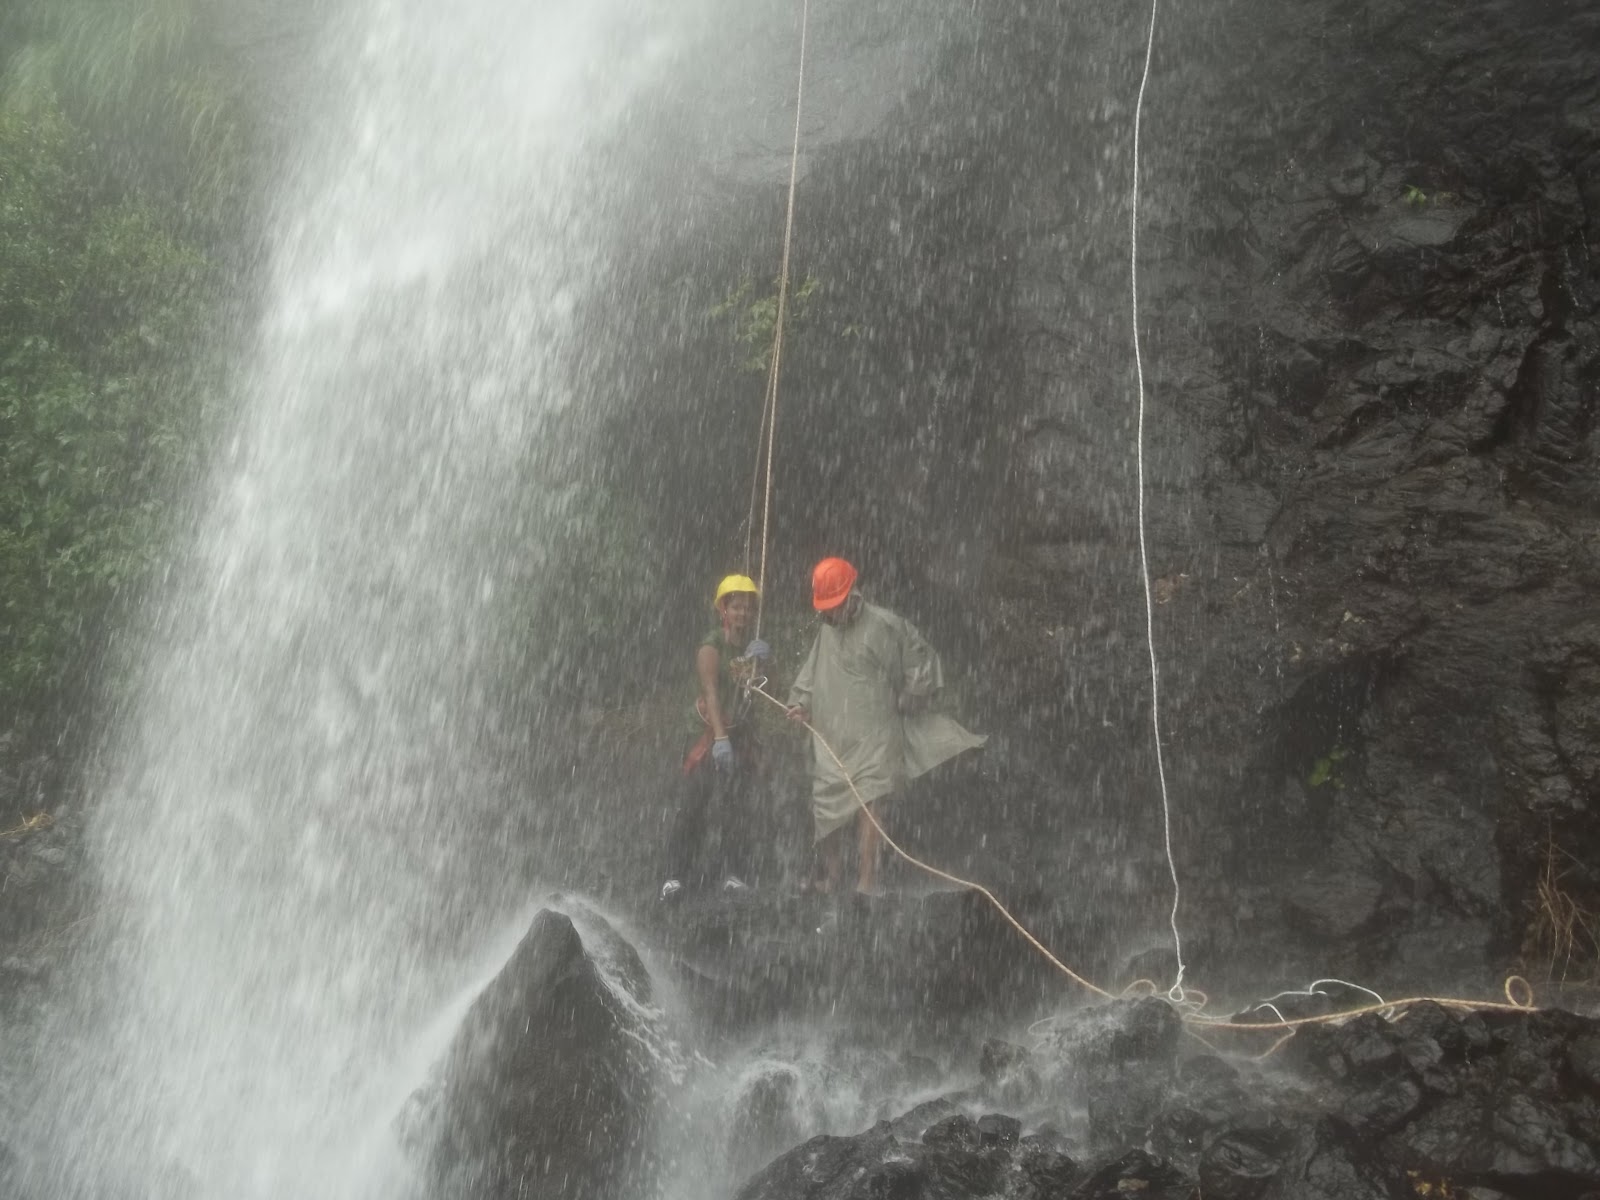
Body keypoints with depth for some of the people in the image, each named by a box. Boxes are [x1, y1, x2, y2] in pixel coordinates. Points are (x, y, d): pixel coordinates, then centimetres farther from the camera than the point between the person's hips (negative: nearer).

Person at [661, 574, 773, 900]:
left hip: (741, 733, 5)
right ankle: (679, 873, 2)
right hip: (709, 732, -5)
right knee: (693, 806, -5)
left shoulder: (752, 647, 10)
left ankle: (730, 872, 8)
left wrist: (760, 664, -12)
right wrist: (720, 737, -29)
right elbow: (710, 693, -19)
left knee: (736, 806, 3)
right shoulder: (711, 647, -9)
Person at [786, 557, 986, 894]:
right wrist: (800, 703, 5)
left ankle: (865, 884, -17)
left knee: (868, 805, -15)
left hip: (872, 737, -6)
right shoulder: (826, 630, 14)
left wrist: (908, 702, 3)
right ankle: (830, 882, 20)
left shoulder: (885, 626, -5)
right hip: (829, 739, 6)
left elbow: (921, 662, 2)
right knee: (826, 809, 7)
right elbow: (811, 675, 22)